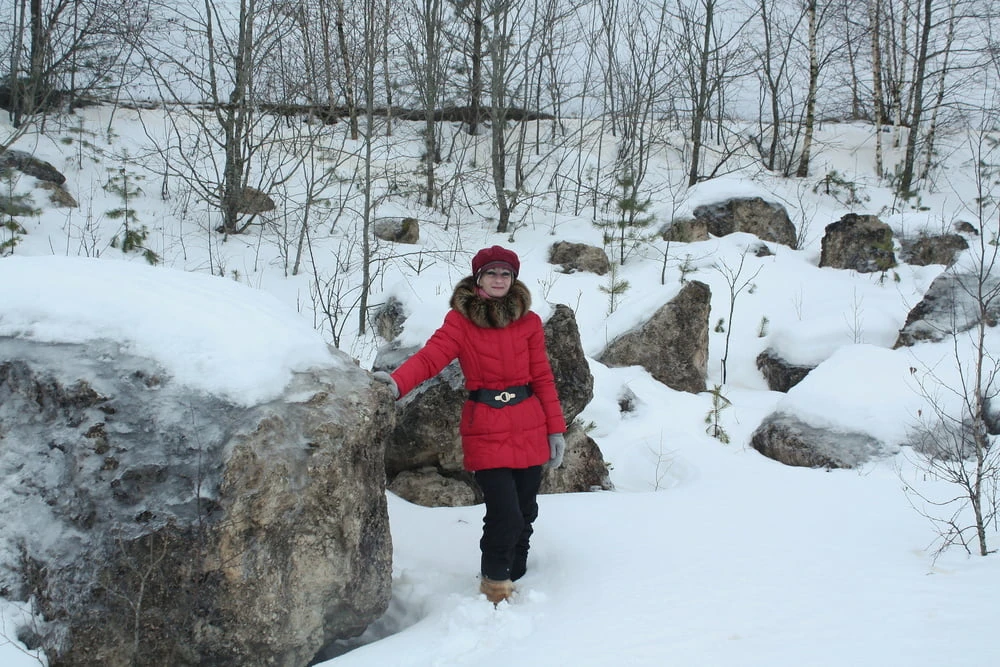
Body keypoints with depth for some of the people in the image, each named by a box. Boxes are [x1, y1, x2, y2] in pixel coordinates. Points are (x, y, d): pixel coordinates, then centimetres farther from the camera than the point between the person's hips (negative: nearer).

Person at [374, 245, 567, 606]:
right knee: (506, 516, -11)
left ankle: (514, 579, 32)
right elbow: (431, 356, -16)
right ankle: (495, 586, 13)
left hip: (529, 430, 3)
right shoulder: (460, 319, -2)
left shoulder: (528, 321, 6)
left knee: (525, 513, 10)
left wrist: (555, 428, 4)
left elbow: (542, 376, 8)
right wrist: (397, 382, -35)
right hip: (485, 430, -3)